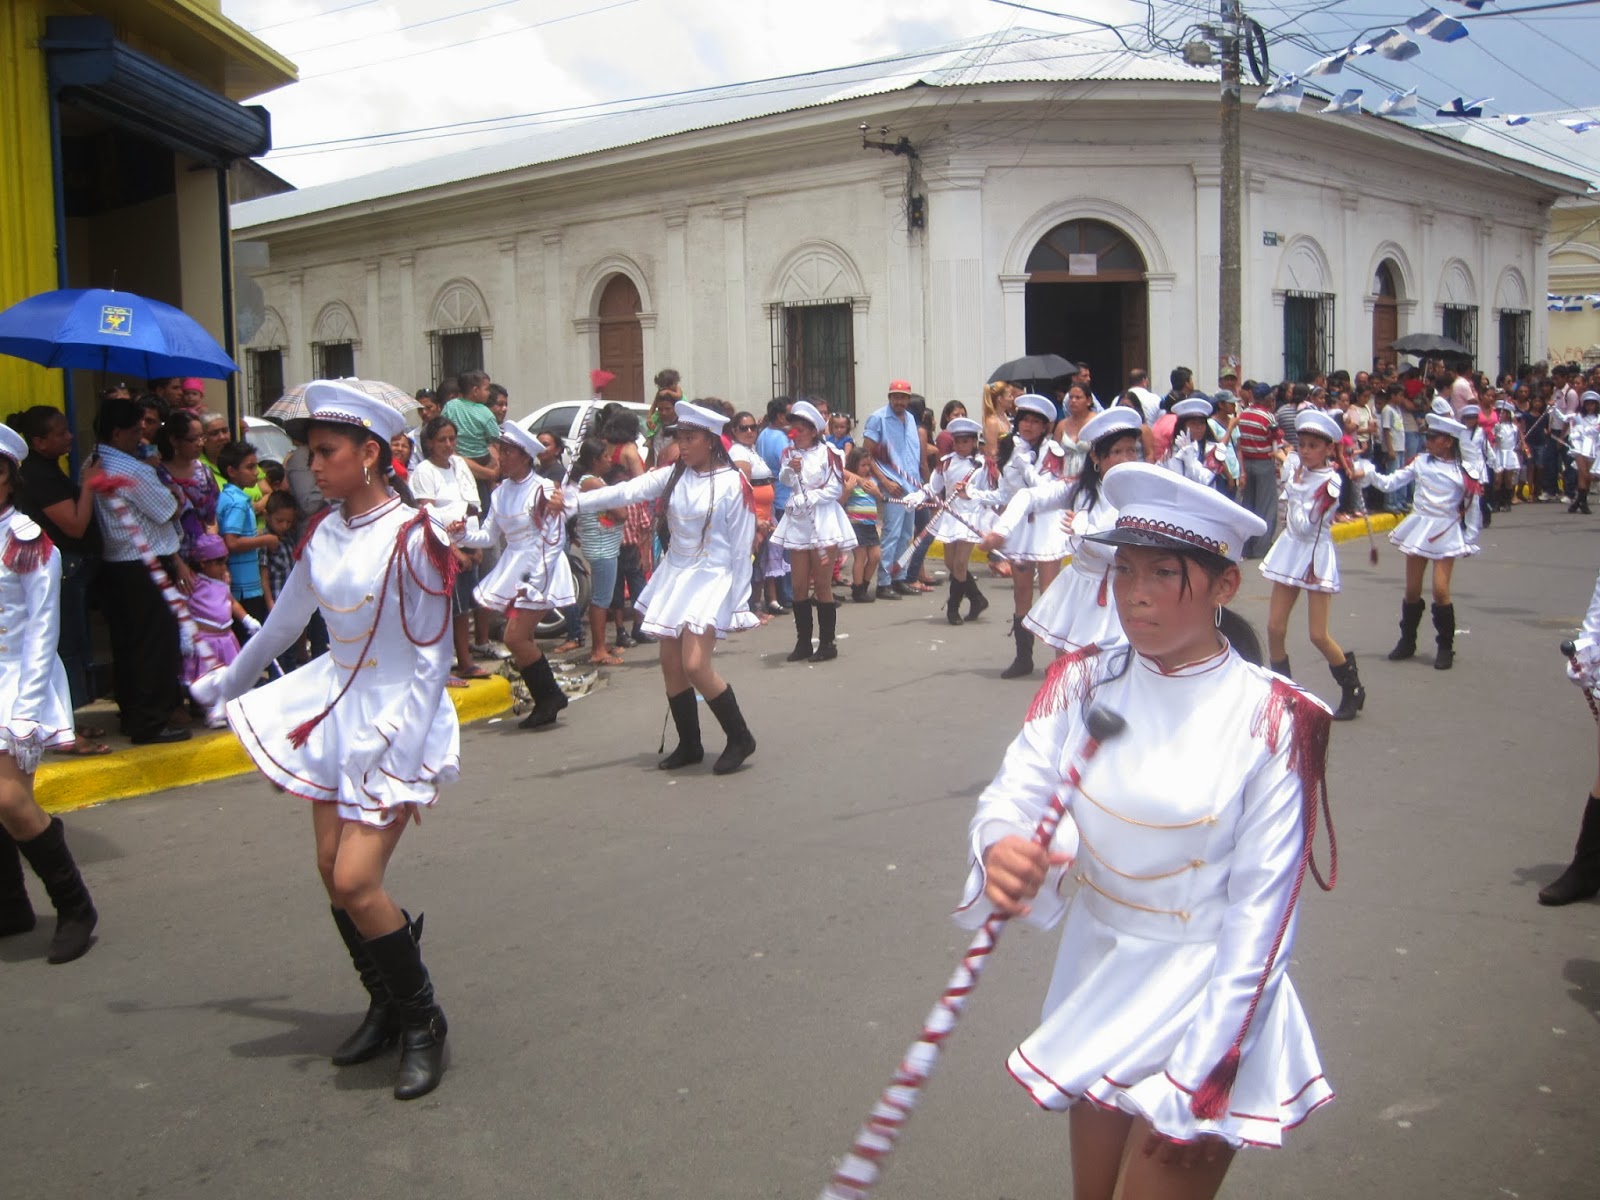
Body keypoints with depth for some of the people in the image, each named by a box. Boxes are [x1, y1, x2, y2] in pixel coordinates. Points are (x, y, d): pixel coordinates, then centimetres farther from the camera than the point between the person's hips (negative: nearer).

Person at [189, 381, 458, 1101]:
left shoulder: (411, 537, -15)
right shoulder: (324, 533, 5)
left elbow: (432, 658, -13)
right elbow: (283, 623, 19)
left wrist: (405, 759, -15)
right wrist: (225, 685, 30)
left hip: (399, 717, -7)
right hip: (334, 710, 7)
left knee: (357, 880, -12)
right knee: (332, 870, 7)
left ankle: (422, 1023, 8)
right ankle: (385, 1006, 26)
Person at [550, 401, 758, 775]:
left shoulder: (733, 484, -10)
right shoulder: (673, 475, 5)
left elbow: (741, 547, -9)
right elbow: (627, 491, -7)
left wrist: (740, 602, -10)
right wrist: (575, 501, -19)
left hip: (712, 579, -6)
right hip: (674, 575, 6)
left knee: (695, 665, -16)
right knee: (671, 665, 6)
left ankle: (740, 737, 2)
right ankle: (689, 745, 20)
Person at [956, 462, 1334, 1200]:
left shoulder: (1271, 718, -15)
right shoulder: (1082, 684, -3)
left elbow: (1262, 907, -13)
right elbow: (1011, 795, -15)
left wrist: (1204, 1073, -14)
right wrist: (999, 851, -39)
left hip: (1205, 996, -4)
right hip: (1095, 980, 5)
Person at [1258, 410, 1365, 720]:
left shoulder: (1330, 482, -17)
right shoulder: (1294, 464, 1)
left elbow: (1305, 525, -21)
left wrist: (1295, 486, -15)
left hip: (1316, 555, -6)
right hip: (1290, 549, 6)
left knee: (1318, 635, -5)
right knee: (1275, 628, 2)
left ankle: (1353, 689, 16)